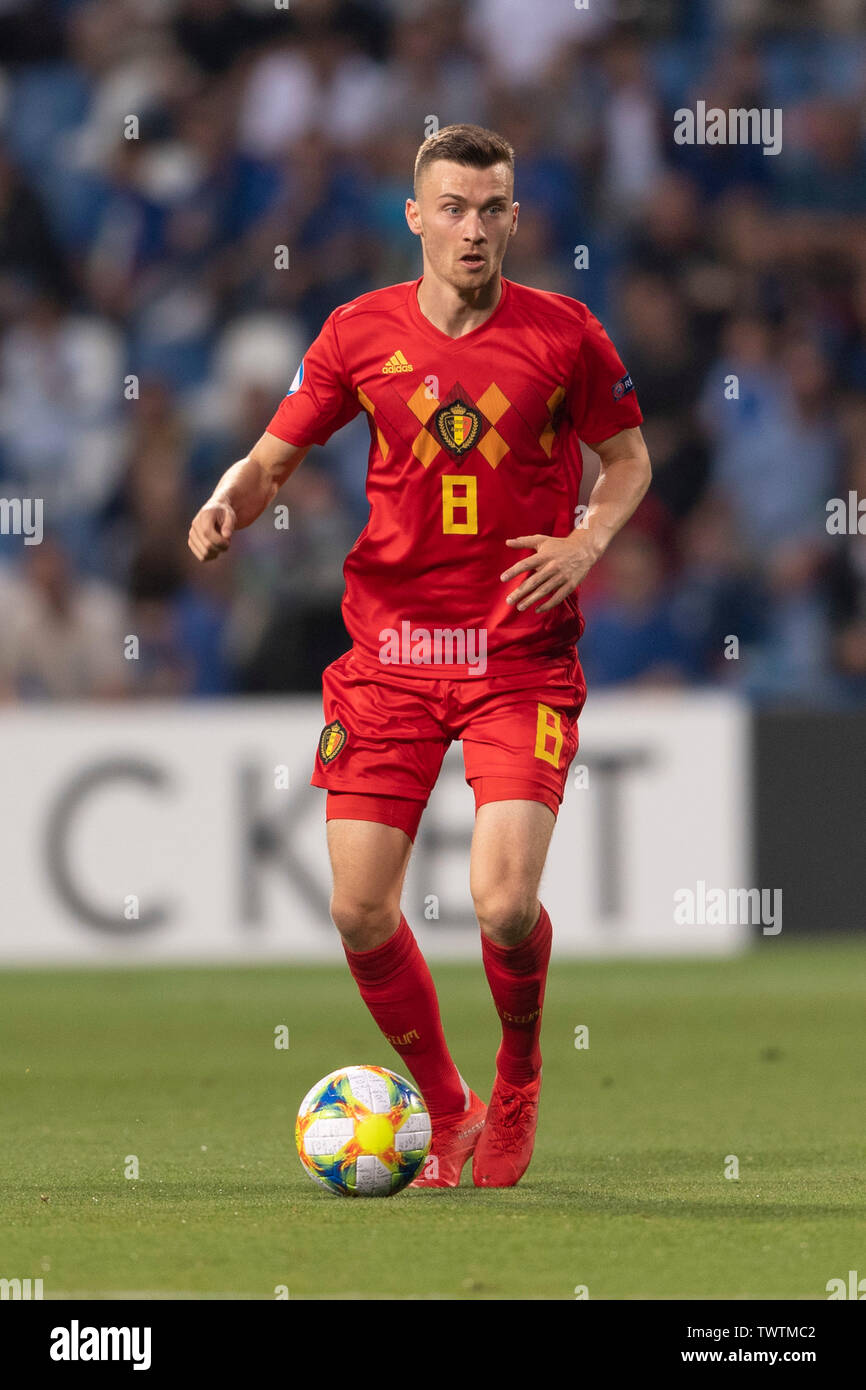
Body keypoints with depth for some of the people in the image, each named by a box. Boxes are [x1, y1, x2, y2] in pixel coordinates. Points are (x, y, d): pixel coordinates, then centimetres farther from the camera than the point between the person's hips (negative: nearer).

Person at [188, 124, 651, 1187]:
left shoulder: (564, 336, -2)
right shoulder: (360, 333, 1)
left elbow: (628, 457, 11)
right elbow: (274, 458, 8)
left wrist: (588, 541, -8)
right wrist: (228, 505, -14)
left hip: (521, 653, -2)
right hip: (389, 651, 2)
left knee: (503, 906, -17)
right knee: (361, 915, -5)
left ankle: (518, 1078, 16)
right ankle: (447, 1112, 20)